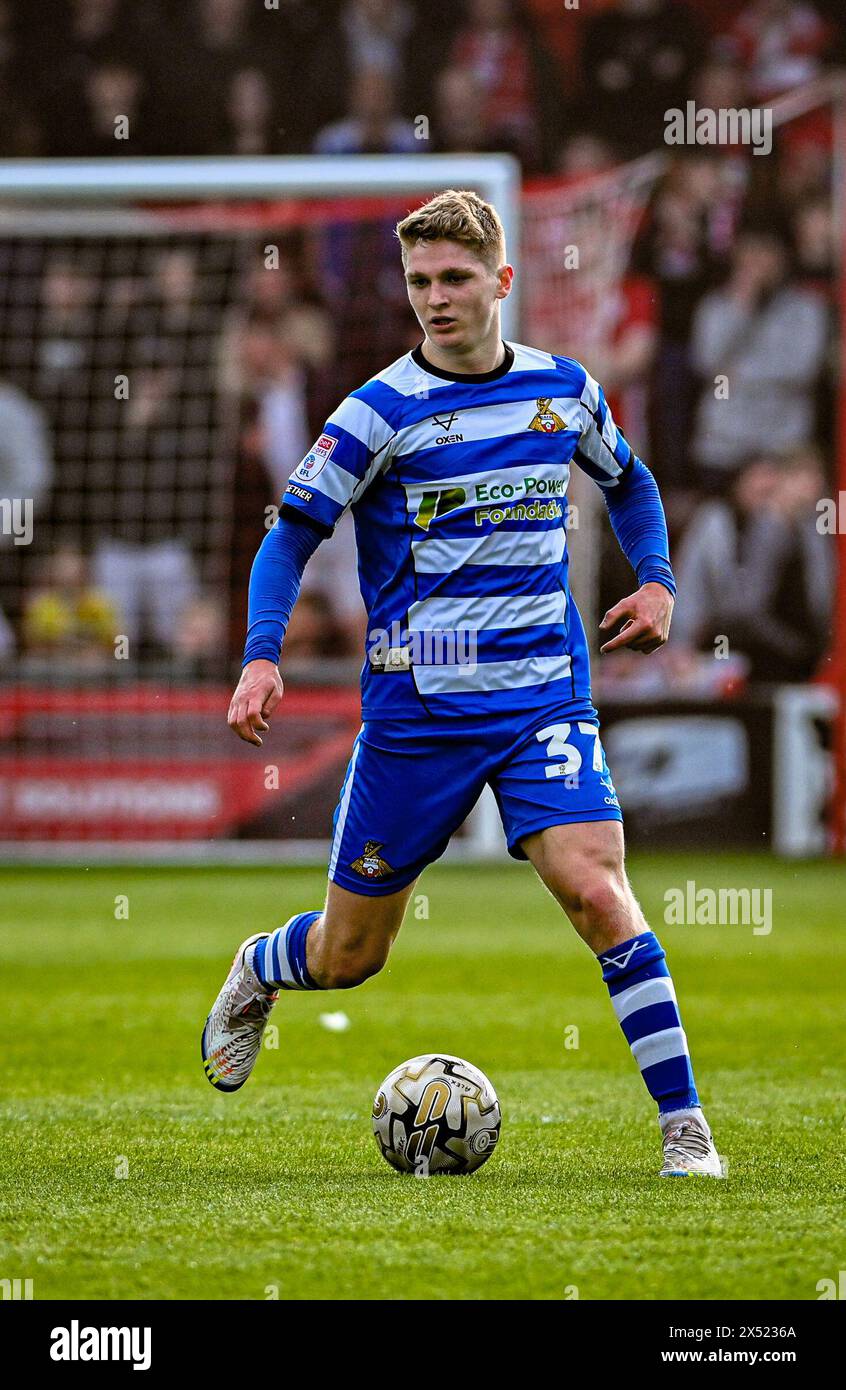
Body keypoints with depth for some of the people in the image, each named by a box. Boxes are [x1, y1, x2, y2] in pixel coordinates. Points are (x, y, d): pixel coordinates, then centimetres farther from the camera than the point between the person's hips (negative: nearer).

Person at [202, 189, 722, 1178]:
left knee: (596, 890, -22)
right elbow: (293, 533, -4)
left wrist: (656, 579, 9)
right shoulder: (383, 411, -6)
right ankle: (257, 973, 45)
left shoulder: (564, 391, 5)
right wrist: (262, 656, -19)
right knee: (349, 956, 9)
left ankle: (684, 1125, -17)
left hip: (545, 697, 1)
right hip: (415, 709, -1)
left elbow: (626, 480, 25)